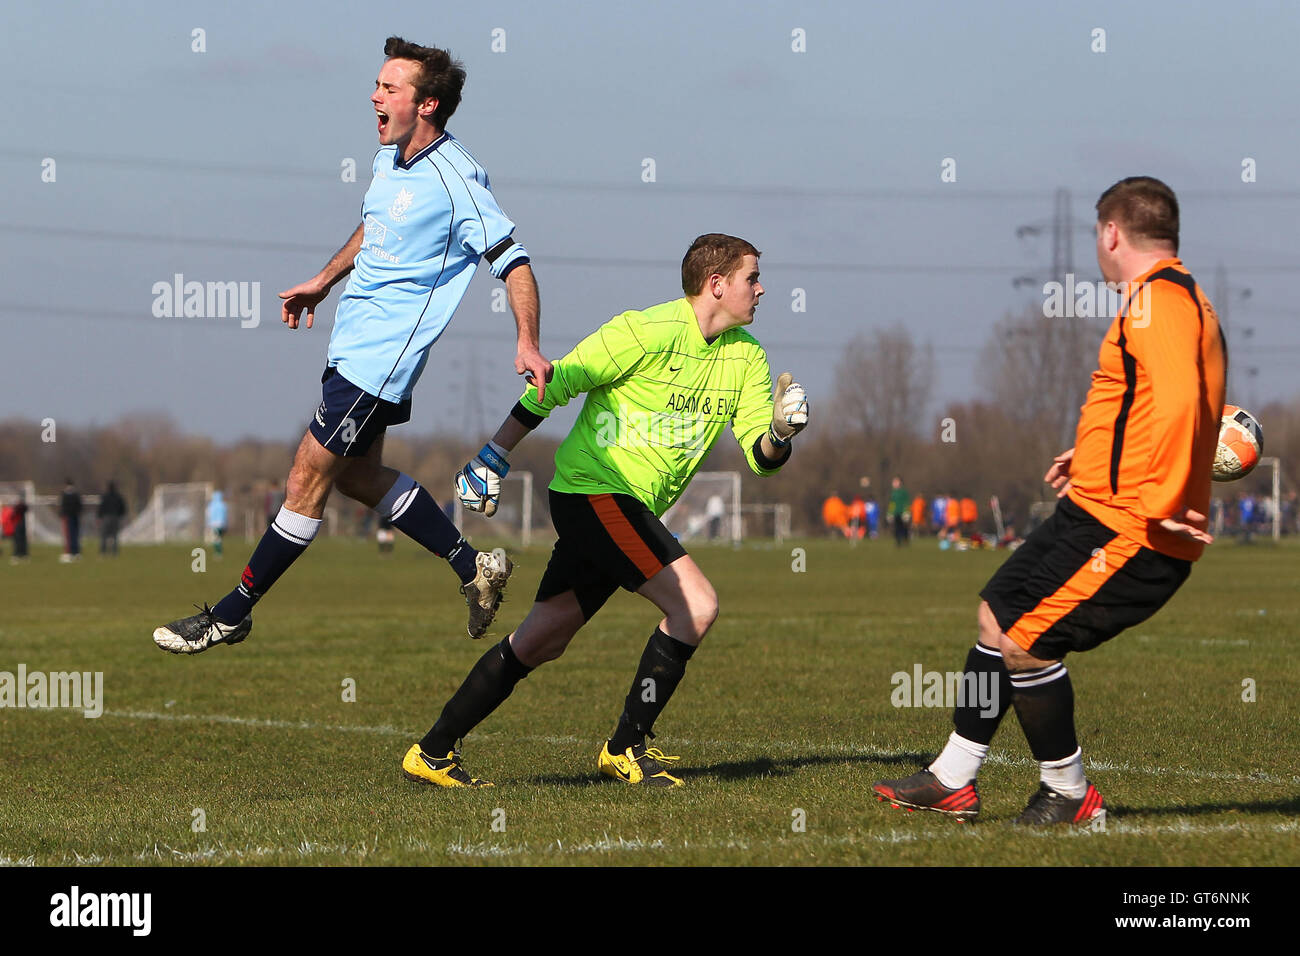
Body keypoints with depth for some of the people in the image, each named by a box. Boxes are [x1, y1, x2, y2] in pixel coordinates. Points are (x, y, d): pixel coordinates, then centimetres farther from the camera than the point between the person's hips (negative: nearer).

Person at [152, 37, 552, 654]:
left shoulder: (453, 178, -19)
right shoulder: (389, 157, 7)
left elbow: (512, 260, -19)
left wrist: (528, 346, -28)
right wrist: (323, 281, 30)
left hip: (380, 358, -10)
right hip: (356, 341, 10)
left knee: (308, 479, -4)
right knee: (357, 474, 18)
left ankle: (231, 615, 5)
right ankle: (473, 568, 26)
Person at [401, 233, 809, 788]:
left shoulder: (746, 357, 6)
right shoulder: (648, 331, -16)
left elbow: (761, 458, 4)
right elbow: (556, 383, -10)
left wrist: (780, 433, -19)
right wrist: (493, 458, -7)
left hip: (632, 509, 8)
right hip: (593, 491, -8)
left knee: (540, 643, 9)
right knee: (697, 605, -17)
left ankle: (432, 754, 15)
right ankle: (626, 749, -8)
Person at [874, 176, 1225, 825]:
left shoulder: (1156, 300, -17)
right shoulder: (1183, 298, 18)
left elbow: (1178, 400, -32)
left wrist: (1162, 504, -34)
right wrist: (1092, 458, 34)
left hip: (1124, 530, -11)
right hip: (1096, 512, 11)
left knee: (1021, 642, -10)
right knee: (997, 616, 15)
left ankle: (1070, 796, 5)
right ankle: (953, 781, 23)